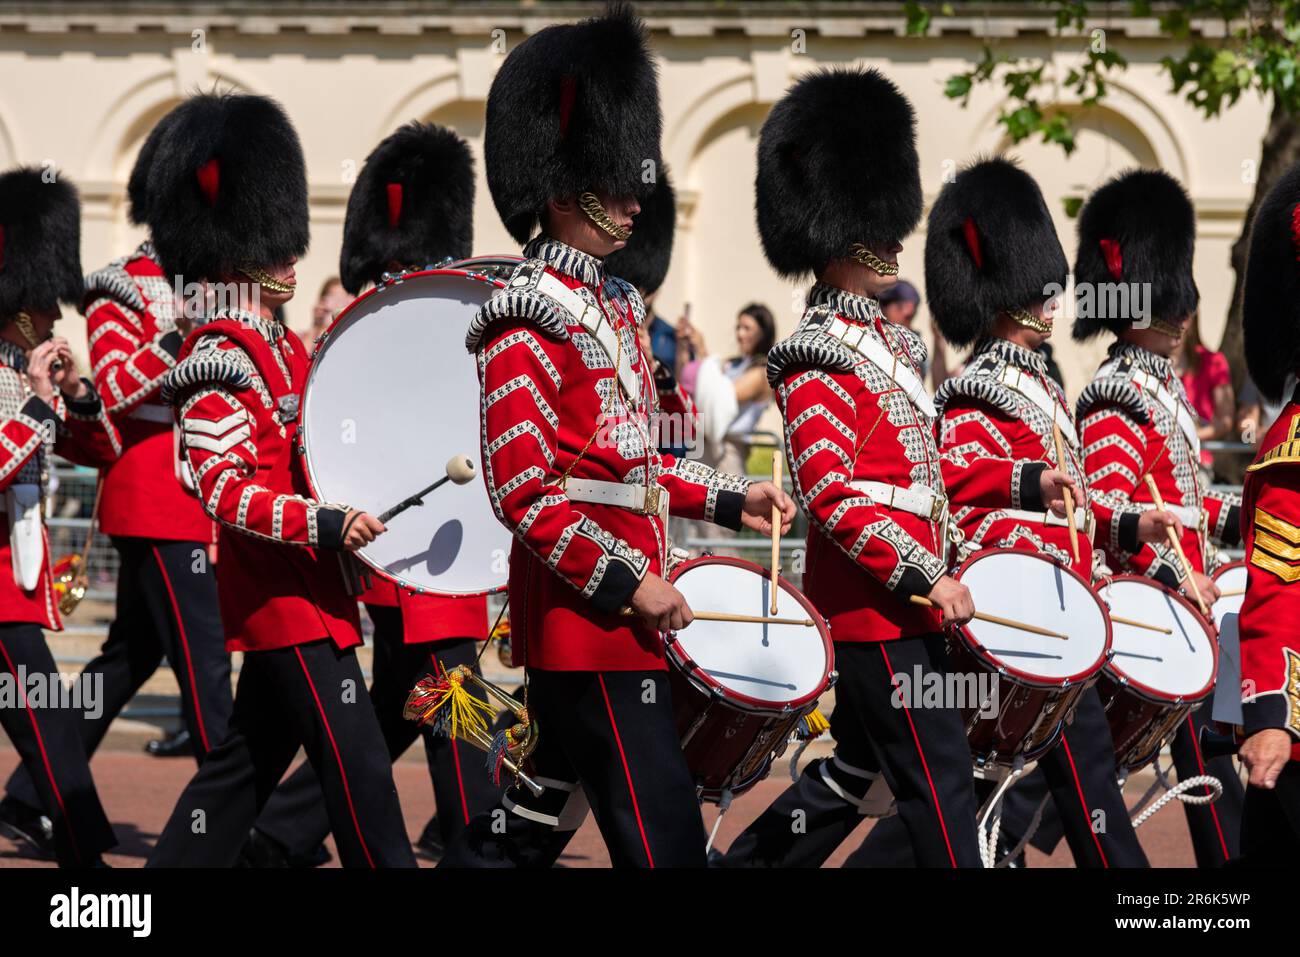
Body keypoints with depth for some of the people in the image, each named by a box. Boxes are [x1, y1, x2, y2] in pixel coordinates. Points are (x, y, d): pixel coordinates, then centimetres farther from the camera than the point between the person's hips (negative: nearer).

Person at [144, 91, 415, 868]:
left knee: (250, 759, 15)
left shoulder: (285, 348, 15)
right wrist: (327, 525, -29)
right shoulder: (220, 362, -14)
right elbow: (223, 490, -21)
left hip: (300, 591, 10)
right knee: (357, 764, -11)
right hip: (285, 597, -10)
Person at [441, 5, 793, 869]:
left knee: (549, 805, 15)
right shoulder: (530, 319, -13)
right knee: (664, 833, -10)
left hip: (616, 604, 10)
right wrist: (630, 581, -21)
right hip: (589, 605, -10)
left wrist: (729, 500, 16)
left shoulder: (614, 305, 16)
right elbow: (523, 489, -19)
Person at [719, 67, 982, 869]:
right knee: (941, 782, -7)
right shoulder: (819, 358, -13)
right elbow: (831, 497, -20)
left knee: (854, 773, 15)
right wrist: (930, 579, -21)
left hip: (902, 601, 10)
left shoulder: (890, 341, 16)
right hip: (877, 605, -10)